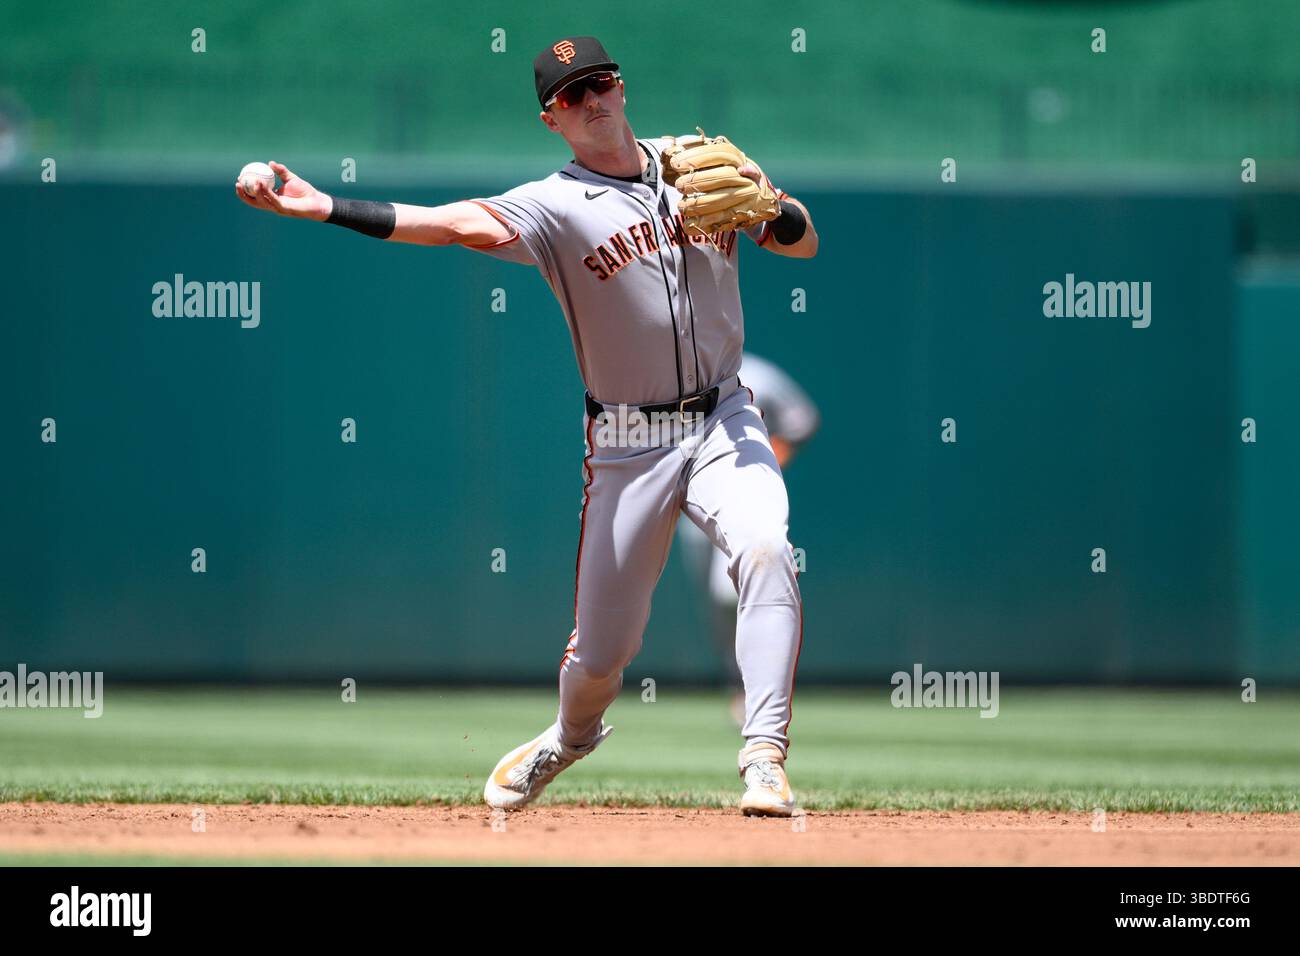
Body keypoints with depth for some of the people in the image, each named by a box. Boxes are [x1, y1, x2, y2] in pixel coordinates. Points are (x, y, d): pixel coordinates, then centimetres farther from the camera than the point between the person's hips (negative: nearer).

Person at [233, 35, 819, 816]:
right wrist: (322, 208, -36)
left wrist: (771, 206, -16)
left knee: (765, 552, -28)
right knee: (601, 653, 3)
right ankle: (573, 736, 39)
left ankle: (765, 759, -27)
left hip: (723, 422, 2)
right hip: (627, 449, -1)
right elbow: (455, 224, -22)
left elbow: (804, 244, 8)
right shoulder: (556, 205, -7)